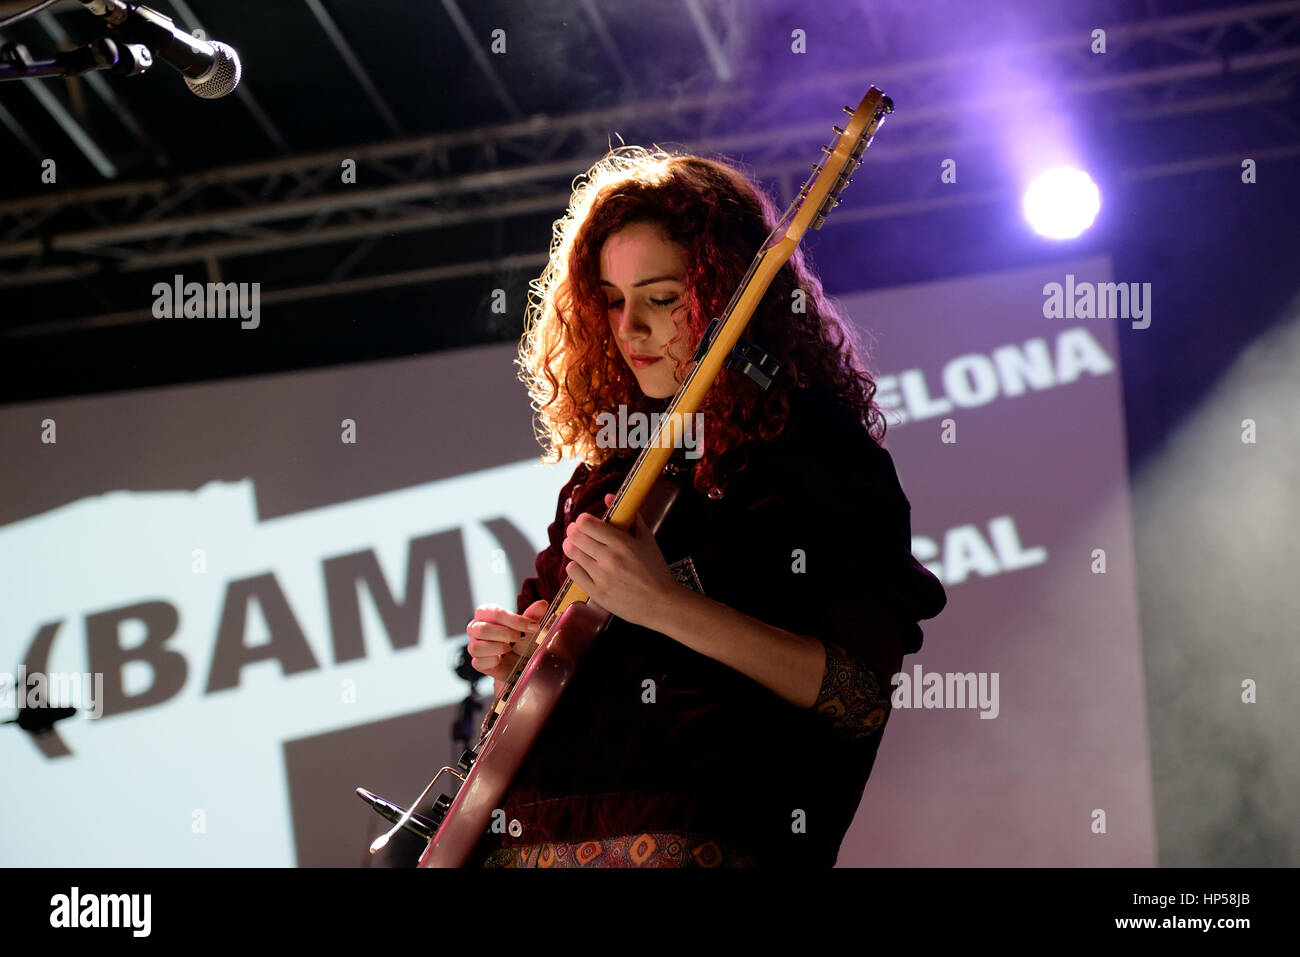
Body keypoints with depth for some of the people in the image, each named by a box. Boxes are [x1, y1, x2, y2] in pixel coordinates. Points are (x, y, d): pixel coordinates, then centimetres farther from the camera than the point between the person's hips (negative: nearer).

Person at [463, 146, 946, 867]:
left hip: (691, 837, -6)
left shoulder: (823, 454, 0)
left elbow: (864, 696, -11)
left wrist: (669, 607, -17)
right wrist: (513, 659, 8)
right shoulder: (608, 467, 18)